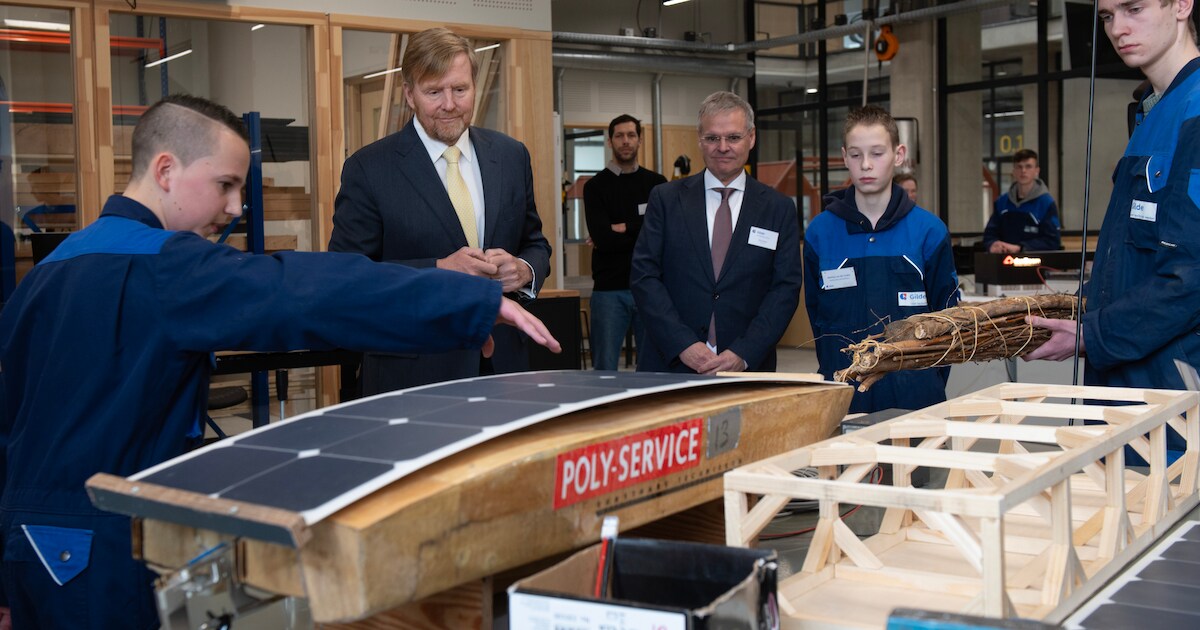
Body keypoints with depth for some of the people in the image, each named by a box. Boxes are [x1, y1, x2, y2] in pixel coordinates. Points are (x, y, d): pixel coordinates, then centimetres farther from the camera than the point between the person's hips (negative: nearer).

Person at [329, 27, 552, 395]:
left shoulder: (511, 156, 7)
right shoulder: (369, 168, -5)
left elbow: (535, 243, 15)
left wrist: (524, 270, -8)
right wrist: (439, 270, -19)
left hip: (502, 364, 4)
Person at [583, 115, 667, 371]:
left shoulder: (656, 184, 10)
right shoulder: (596, 186, 4)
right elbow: (601, 237, -10)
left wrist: (623, 229, -8)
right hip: (609, 289, -2)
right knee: (605, 367, 1)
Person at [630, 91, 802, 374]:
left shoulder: (779, 209, 5)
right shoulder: (666, 199, 4)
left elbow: (786, 287, 1)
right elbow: (644, 275, -1)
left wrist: (744, 354, -12)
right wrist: (683, 344, -13)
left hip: (747, 368, 1)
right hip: (670, 364, 0)